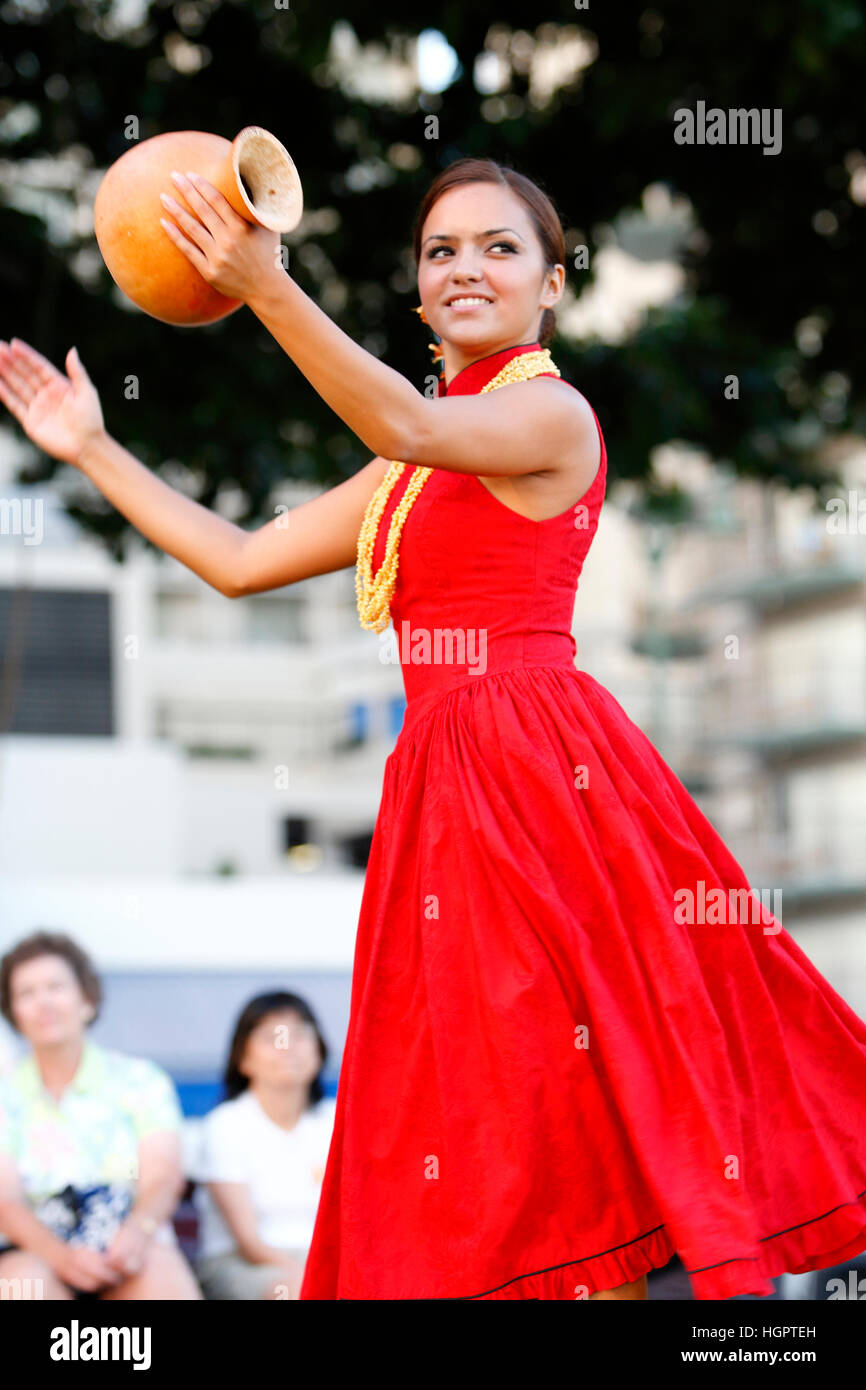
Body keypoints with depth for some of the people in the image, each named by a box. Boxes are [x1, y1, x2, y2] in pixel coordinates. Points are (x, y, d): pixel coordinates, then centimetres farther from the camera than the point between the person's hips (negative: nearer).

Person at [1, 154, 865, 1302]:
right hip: (447, 774, 8)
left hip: (544, 762, -8)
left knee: (575, 1091, -9)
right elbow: (241, 561, 22)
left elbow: (407, 424, -22)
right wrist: (93, 450, 21)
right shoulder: (403, 477, 21)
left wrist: (269, 290, -34)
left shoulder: (554, 413, -3)